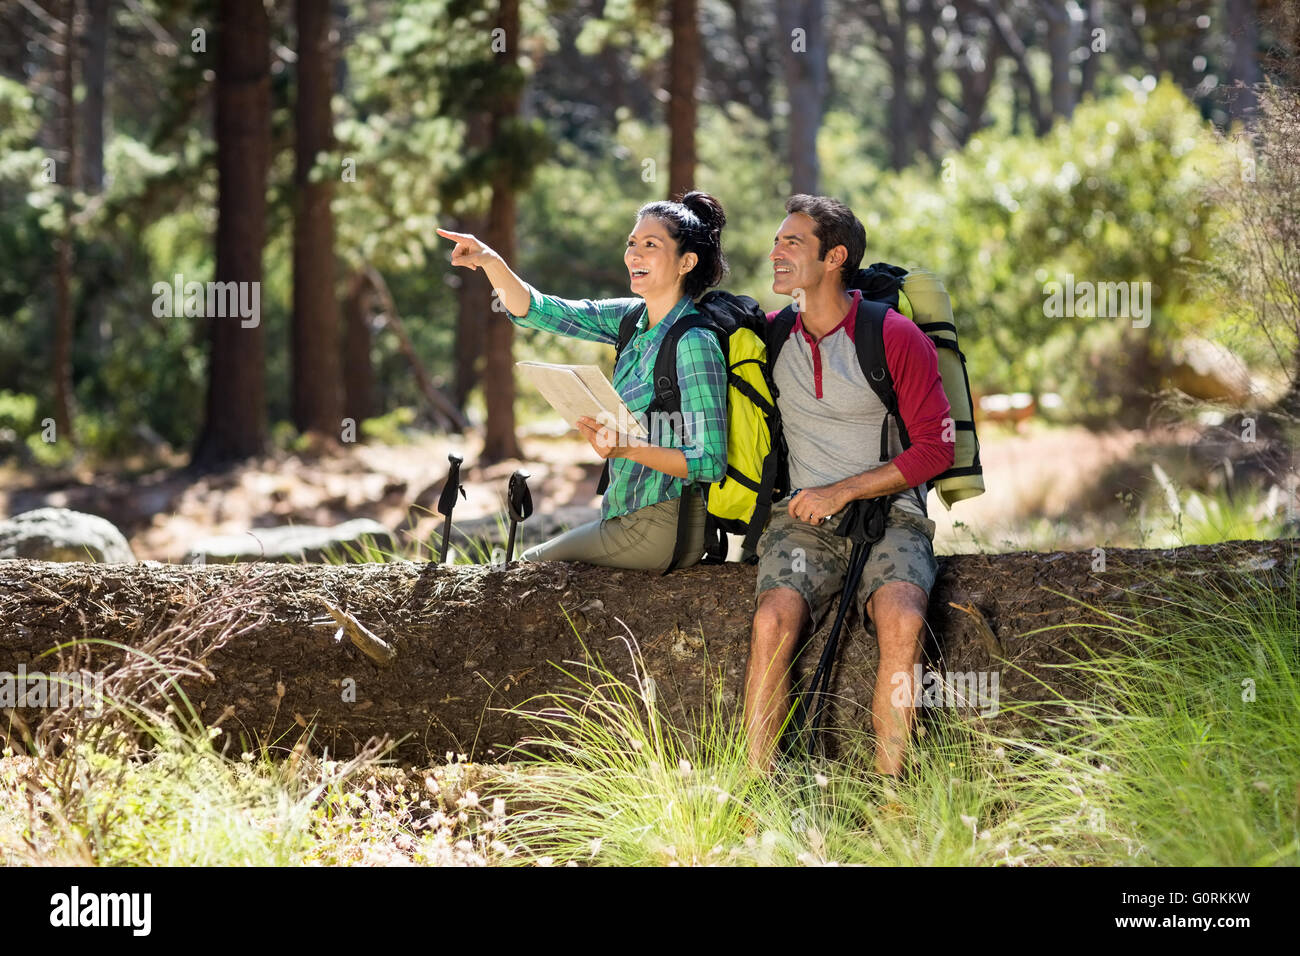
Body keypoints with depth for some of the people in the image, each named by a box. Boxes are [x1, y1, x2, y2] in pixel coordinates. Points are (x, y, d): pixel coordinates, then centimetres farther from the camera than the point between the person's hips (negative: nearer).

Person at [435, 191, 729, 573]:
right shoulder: (634, 318, 4)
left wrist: (627, 449, -30)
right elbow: (536, 311, 5)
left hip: (659, 532, -8)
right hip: (629, 514, 8)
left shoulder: (694, 344, -21)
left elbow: (710, 464, -22)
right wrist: (491, 263, -10)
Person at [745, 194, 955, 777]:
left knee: (903, 621, -33)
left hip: (889, 511, -2)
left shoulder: (895, 337, -1)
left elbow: (935, 448, -3)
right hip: (804, 516, 3)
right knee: (774, 619, -28)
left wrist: (841, 491, -10)